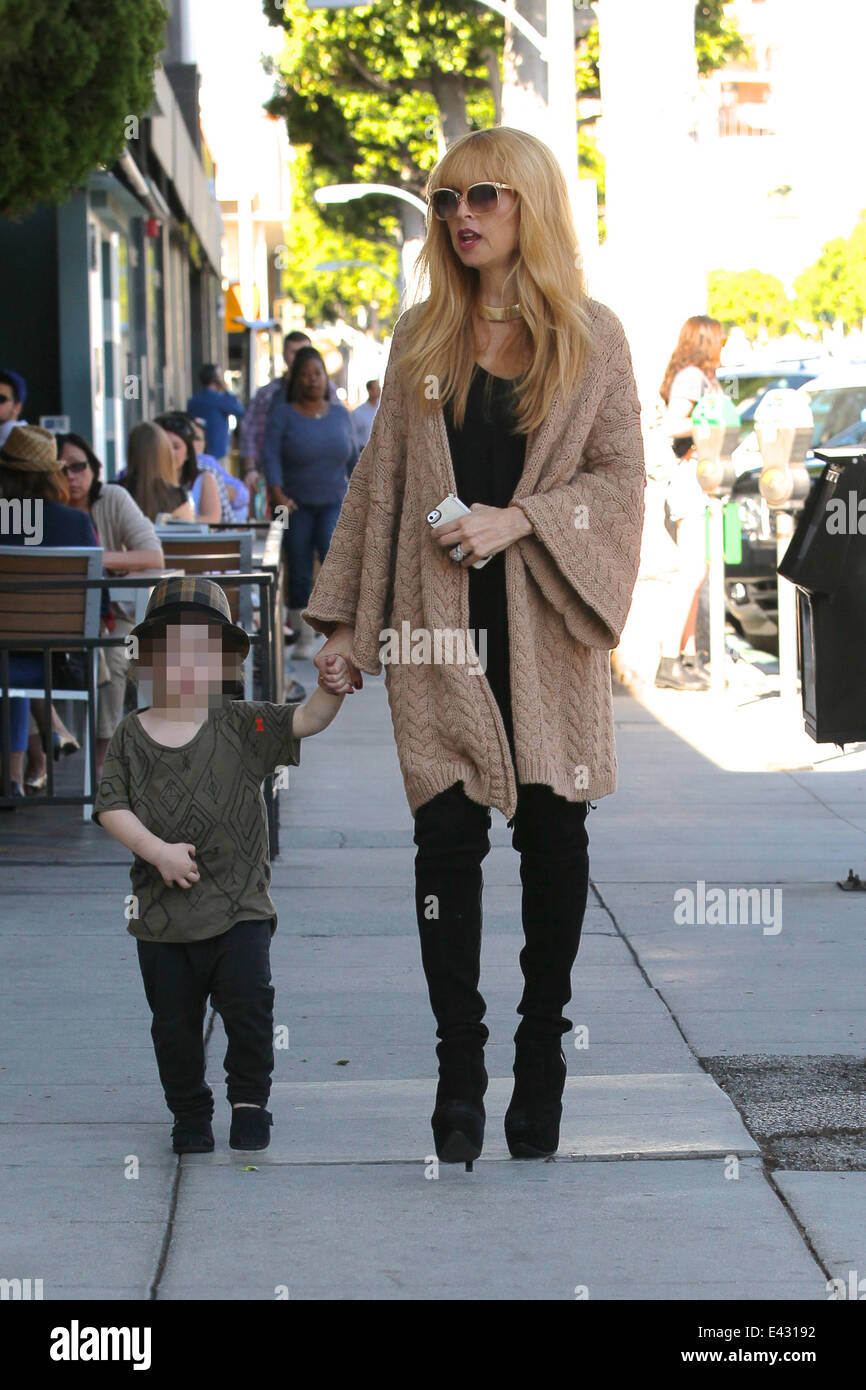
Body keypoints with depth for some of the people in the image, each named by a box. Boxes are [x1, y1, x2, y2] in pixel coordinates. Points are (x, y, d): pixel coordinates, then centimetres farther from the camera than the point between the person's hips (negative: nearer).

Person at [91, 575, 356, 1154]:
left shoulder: (244, 726, 1)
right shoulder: (131, 737, 3)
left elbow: (304, 720, -11)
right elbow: (111, 806, -2)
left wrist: (329, 692, -31)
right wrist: (157, 850, -15)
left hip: (240, 906, -1)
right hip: (162, 911, 1)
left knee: (249, 1002, -10)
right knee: (175, 1022, 8)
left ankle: (250, 1100, 12)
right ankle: (190, 1114, 26)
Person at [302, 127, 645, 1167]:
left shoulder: (593, 339, 3)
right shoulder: (422, 338, 9)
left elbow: (620, 477, 0)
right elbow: (381, 479, 11)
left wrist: (518, 518, -15)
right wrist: (346, 615, 7)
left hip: (548, 623, -1)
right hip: (441, 623, 1)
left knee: (552, 831, 3)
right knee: (448, 835, -4)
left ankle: (541, 1056, 17)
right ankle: (459, 1072, 1)